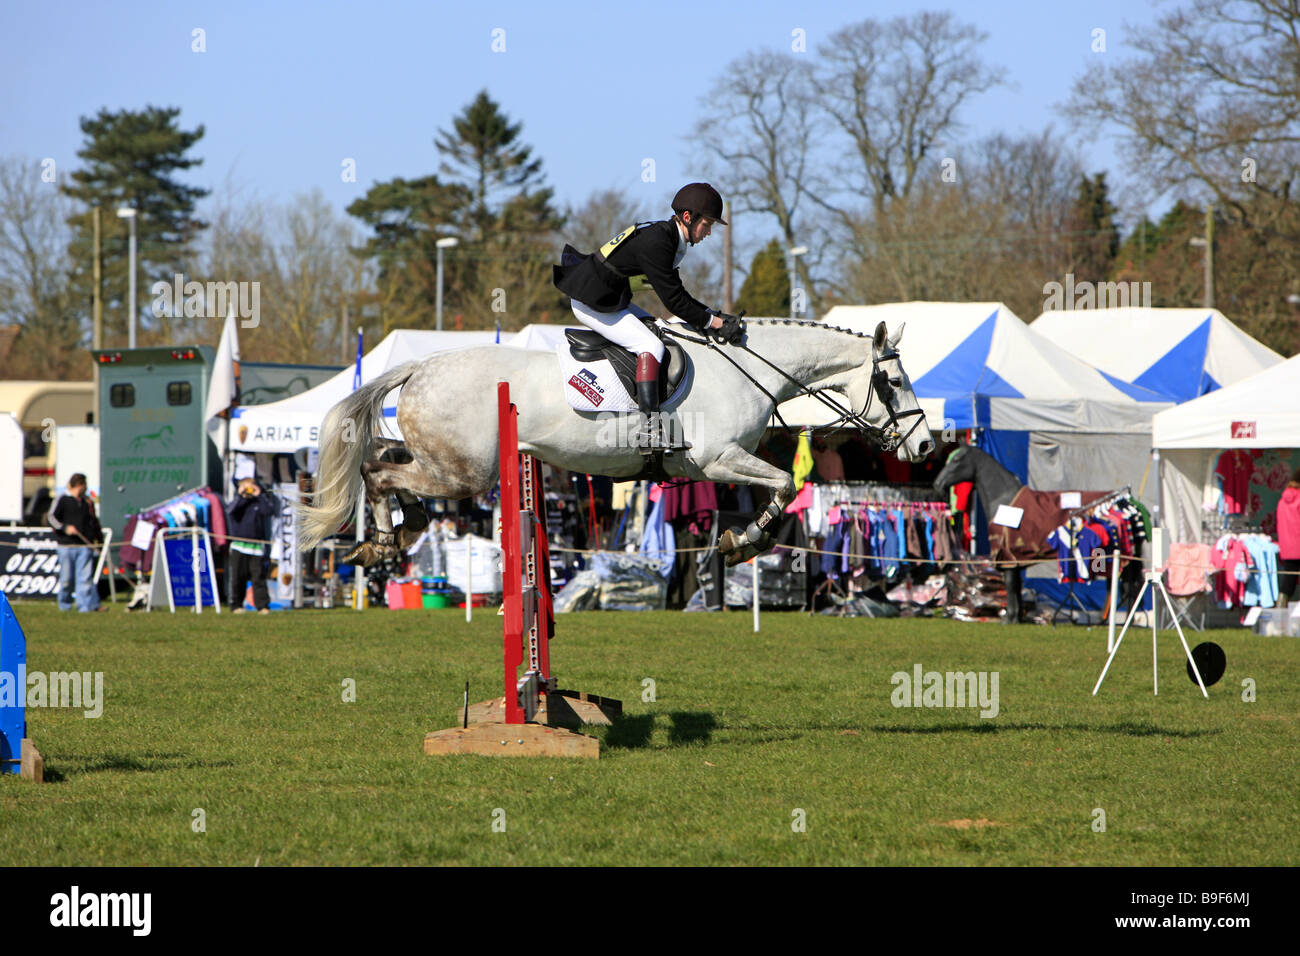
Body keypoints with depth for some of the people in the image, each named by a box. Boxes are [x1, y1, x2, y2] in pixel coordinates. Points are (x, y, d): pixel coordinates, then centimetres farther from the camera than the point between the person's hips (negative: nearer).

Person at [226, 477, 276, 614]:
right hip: (239, 545, 0)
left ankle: (262, 605, -5)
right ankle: (236, 605, 12)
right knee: (237, 578, 2)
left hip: (257, 546, 0)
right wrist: (240, 495, -11)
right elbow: (230, 510, -12)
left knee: (259, 577, -4)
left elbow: (270, 510, -9)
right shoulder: (238, 502, 8)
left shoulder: (259, 503, 9)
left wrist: (259, 496, -8)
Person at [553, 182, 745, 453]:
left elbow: (676, 294, 15)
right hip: (591, 304, -11)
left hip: (610, 298, 11)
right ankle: (650, 429, -24)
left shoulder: (666, 237, 8)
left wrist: (713, 316, 6)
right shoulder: (655, 243, -24)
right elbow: (673, 300, -22)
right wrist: (713, 322, -14)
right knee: (651, 346, -18)